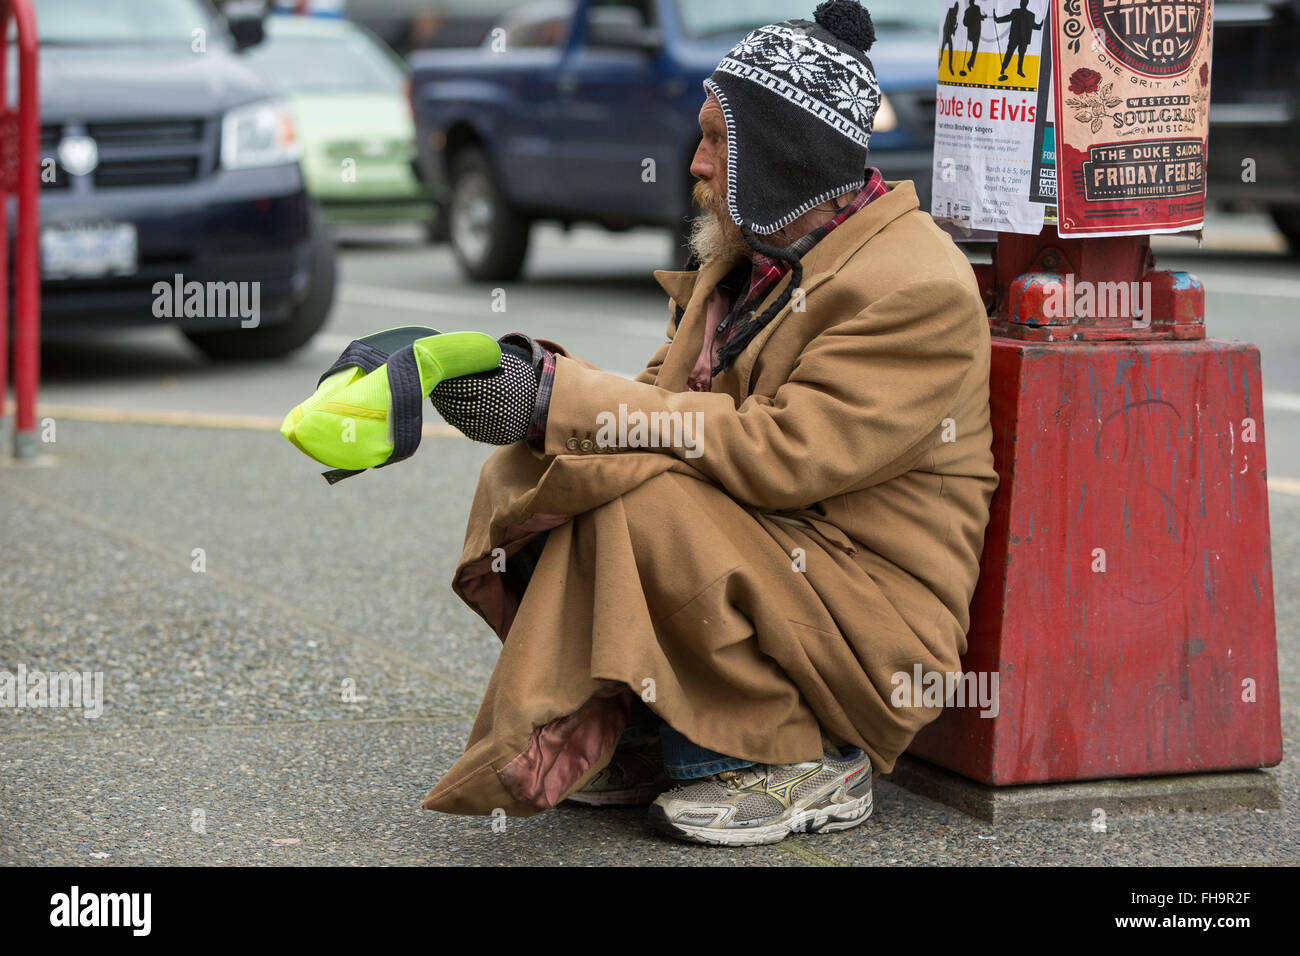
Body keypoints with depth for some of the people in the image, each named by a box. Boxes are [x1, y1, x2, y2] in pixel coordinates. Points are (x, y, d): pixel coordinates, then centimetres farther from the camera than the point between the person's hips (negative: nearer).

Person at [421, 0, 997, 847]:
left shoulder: (920, 288, -19)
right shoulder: (751, 249, 10)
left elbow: (782, 451, -27)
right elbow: (669, 400, 8)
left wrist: (563, 402, -28)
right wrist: (551, 380, -14)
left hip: (871, 616, -9)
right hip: (755, 558, 9)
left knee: (648, 504, -30)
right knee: (523, 474, -3)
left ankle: (804, 765, -12)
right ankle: (638, 740, 4)